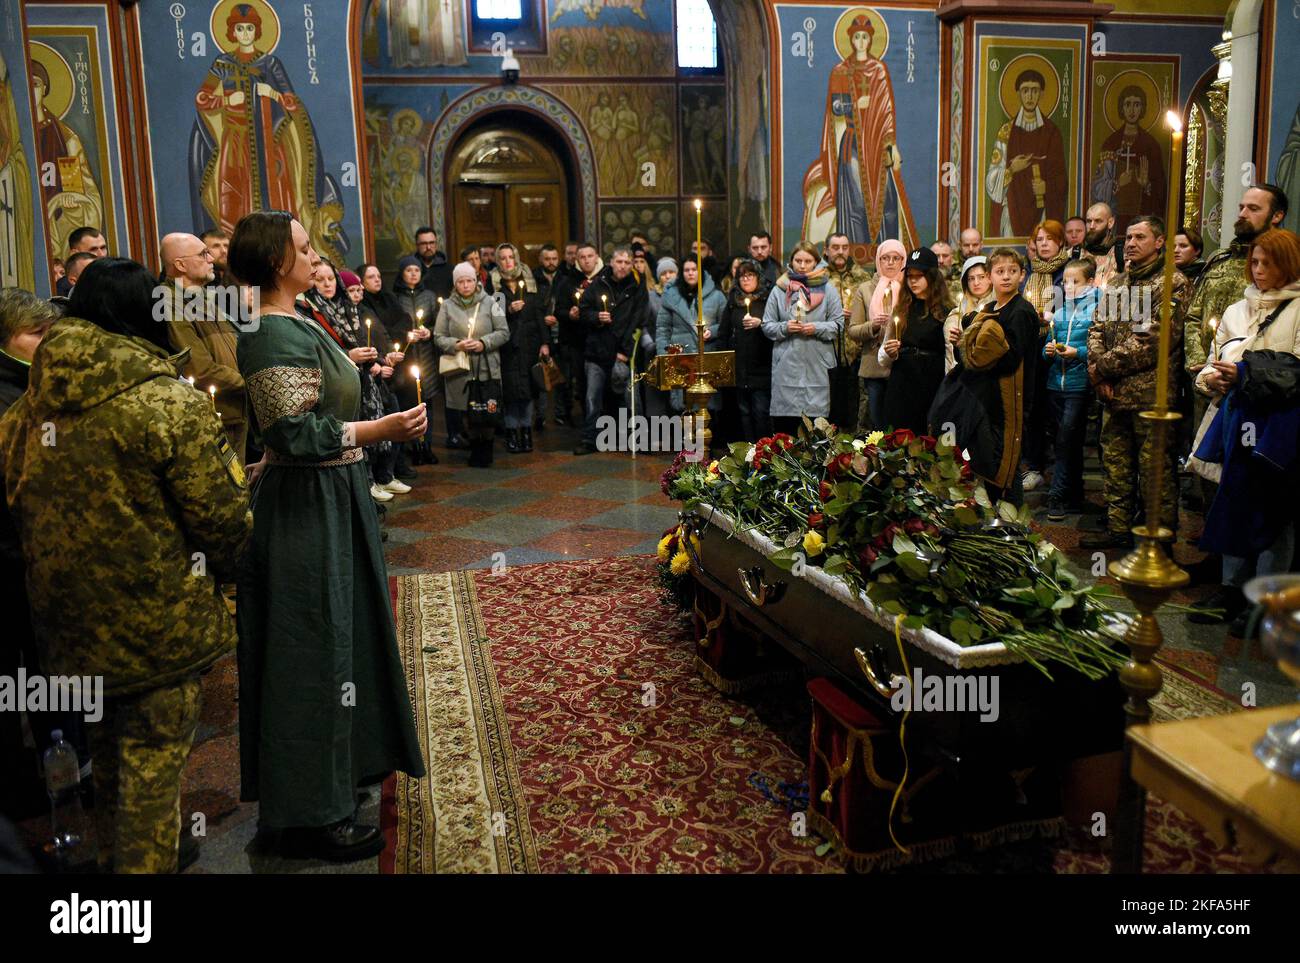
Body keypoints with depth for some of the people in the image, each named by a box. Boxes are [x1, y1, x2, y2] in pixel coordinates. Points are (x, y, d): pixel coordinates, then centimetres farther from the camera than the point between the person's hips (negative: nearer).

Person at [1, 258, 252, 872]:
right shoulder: (170, 401, -17)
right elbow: (219, 516, -16)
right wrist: (224, 571, 4)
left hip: (70, 614, 7)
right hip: (157, 615, -6)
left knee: (107, 750, 24)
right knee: (154, 755, 7)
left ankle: (112, 858, 42)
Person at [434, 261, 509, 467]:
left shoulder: (489, 303, 3)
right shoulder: (447, 306, 6)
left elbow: (504, 332, 2)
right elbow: (439, 337, 5)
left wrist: (484, 343, -13)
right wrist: (456, 345, -14)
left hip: (487, 369, -1)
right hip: (459, 370, 1)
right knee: (466, 413, 5)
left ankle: (485, 453, 18)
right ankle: (475, 449, 22)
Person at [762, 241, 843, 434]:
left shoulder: (827, 289, 7)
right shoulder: (780, 289, 8)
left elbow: (838, 324, 5)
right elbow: (767, 325, 9)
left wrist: (817, 328, -11)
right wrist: (785, 327, -9)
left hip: (818, 365, 0)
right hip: (786, 365, 0)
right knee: (784, 424, -1)